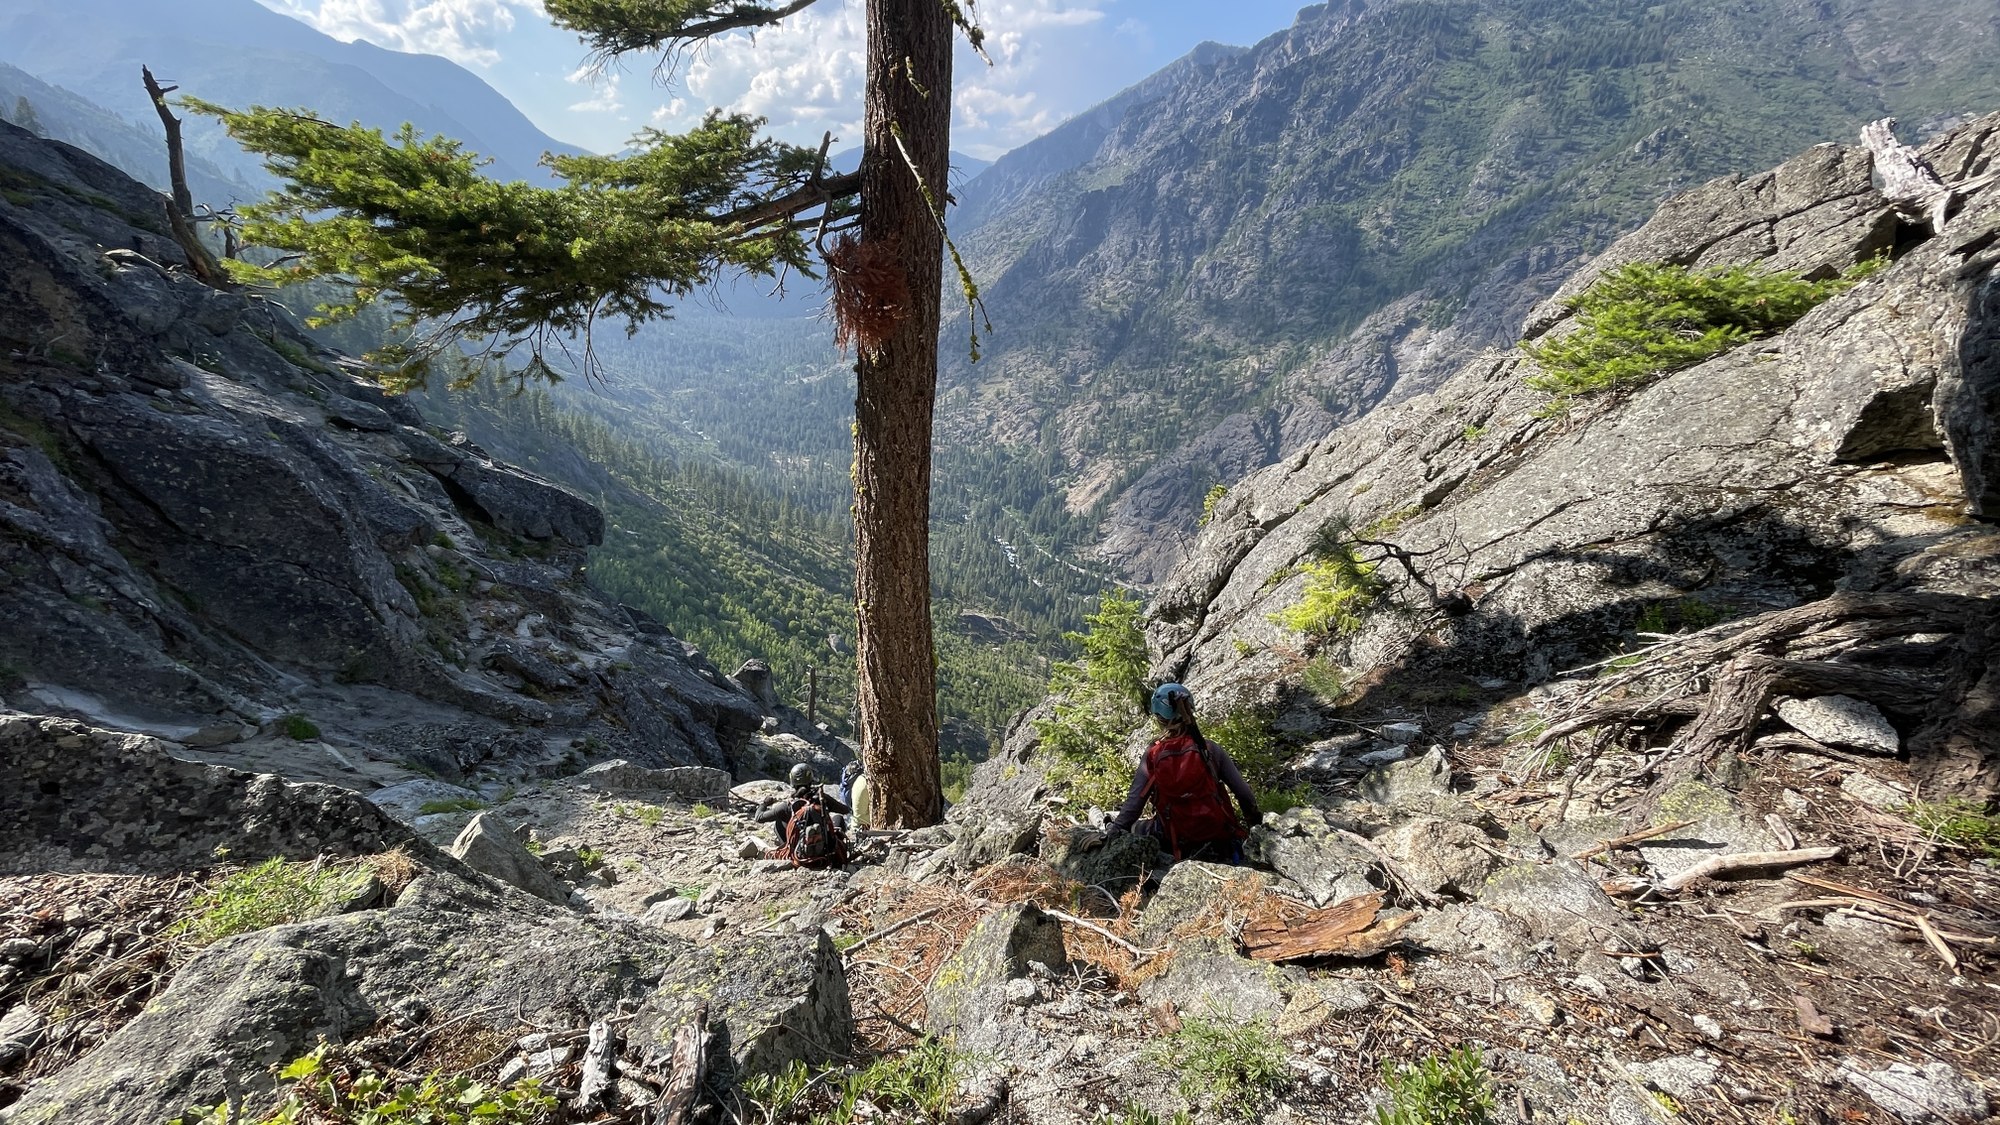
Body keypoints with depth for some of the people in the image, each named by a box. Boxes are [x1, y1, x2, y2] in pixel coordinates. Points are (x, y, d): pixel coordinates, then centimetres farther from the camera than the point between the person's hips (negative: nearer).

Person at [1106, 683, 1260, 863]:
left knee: (1136, 827, 24)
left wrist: (1112, 837, 2)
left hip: (1180, 842, 0)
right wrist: (1253, 821, 16)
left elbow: (1133, 803, -8)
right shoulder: (1210, 749, -9)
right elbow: (1243, 793, -3)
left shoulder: (1152, 757, -10)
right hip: (1219, 834, 0)